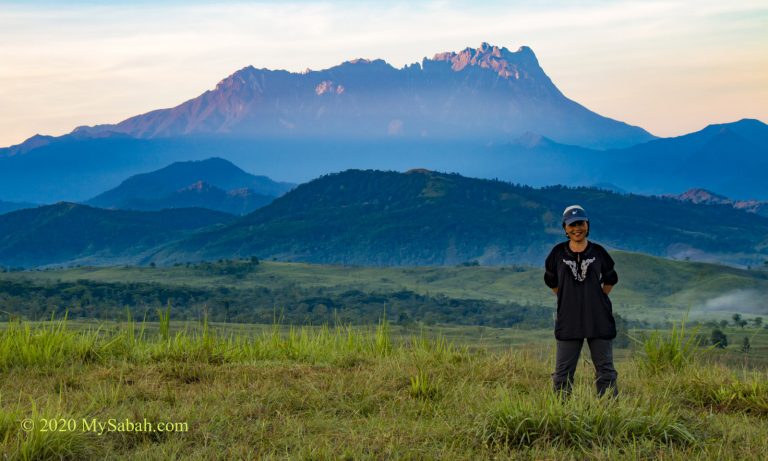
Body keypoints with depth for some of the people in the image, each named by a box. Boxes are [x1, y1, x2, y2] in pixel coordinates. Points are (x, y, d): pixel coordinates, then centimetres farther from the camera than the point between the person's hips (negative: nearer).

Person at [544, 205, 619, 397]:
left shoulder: (598, 252, 2)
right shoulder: (558, 253, 0)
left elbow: (610, 280, 16)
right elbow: (551, 281, 14)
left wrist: (596, 299, 9)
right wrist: (567, 299, 11)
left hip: (599, 319, 1)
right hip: (568, 321, 0)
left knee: (605, 370, 6)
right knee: (563, 372, 2)